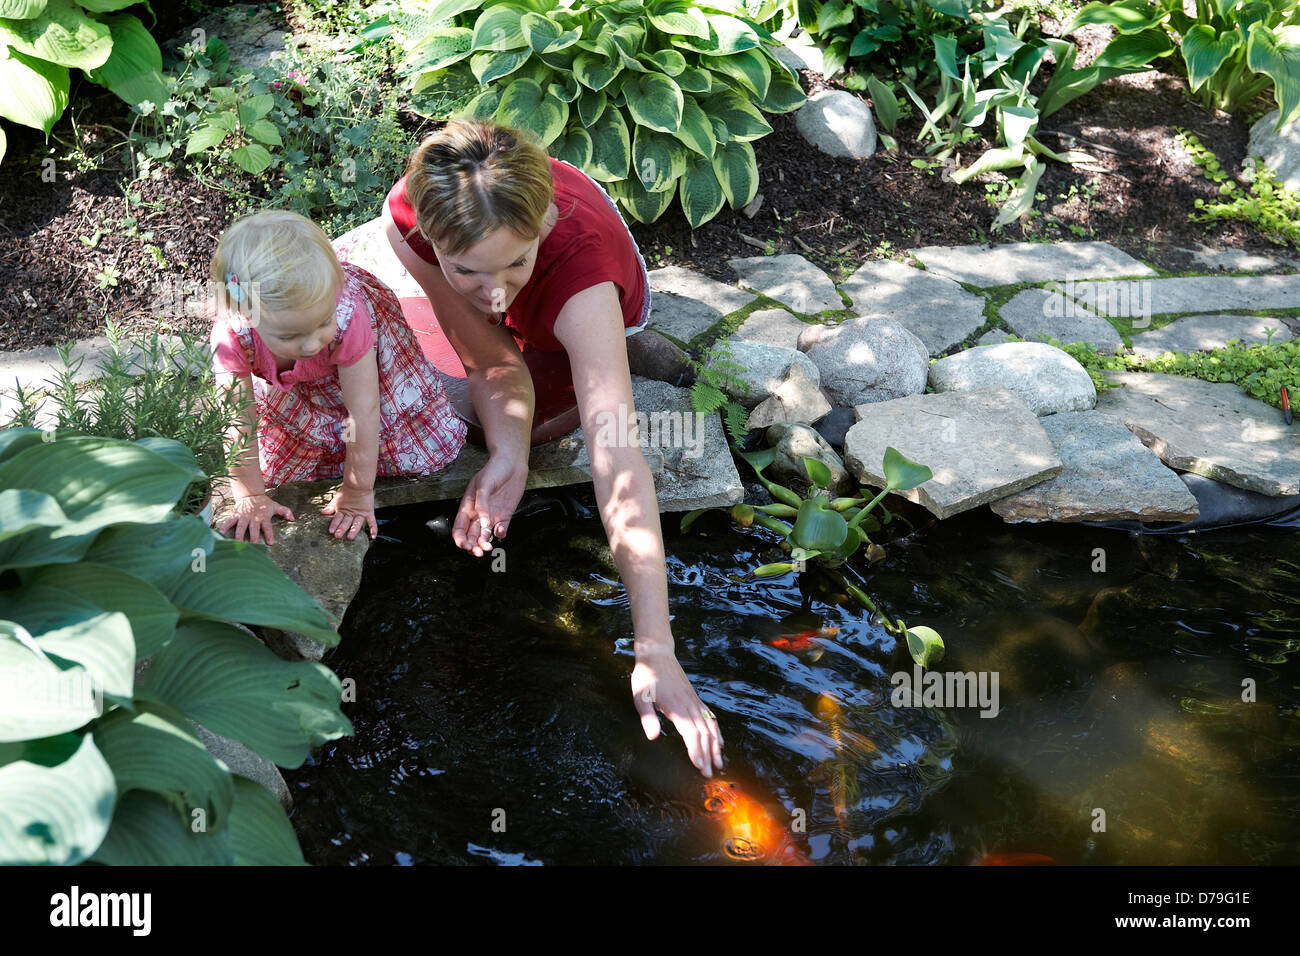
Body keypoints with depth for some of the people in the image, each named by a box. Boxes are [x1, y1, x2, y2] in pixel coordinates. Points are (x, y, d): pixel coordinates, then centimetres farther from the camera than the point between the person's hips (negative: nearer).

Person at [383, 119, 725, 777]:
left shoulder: (578, 257, -49)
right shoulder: (409, 218, -39)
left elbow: (618, 466, -55)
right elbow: (493, 359, -27)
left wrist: (655, 653, -58)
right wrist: (506, 456, -48)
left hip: (588, 319, -3)